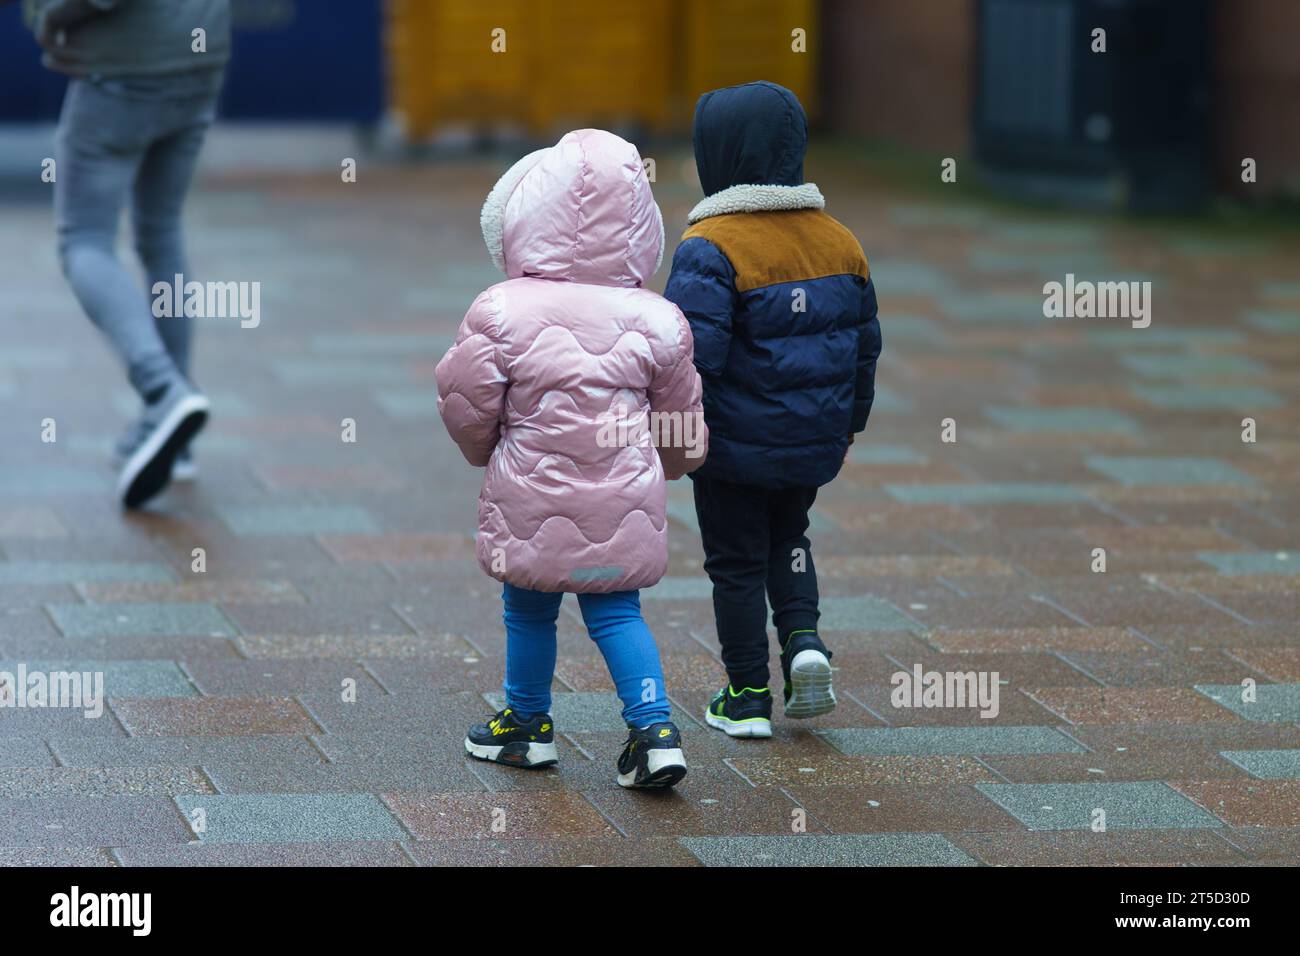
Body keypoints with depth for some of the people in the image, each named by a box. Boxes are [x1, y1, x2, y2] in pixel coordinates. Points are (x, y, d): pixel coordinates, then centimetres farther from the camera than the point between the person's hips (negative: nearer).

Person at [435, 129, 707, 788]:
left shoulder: (501, 313, -13)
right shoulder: (655, 321, -4)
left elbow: (465, 405, -6)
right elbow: (681, 420, 7)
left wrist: (484, 450, 17)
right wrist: (665, 463, 29)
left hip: (534, 499, -2)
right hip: (625, 503, 2)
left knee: (528, 609, 16)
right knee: (615, 610, 11)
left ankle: (526, 723, 32)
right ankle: (654, 727, -1)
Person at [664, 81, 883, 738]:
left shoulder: (710, 248, -18)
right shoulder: (838, 240, 3)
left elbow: (692, 355, -23)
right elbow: (864, 341, 11)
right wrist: (848, 424, 22)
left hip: (736, 443, -6)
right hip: (814, 443, 6)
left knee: (736, 562, 8)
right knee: (787, 537, 27)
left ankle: (748, 698, 14)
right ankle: (803, 639, 5)